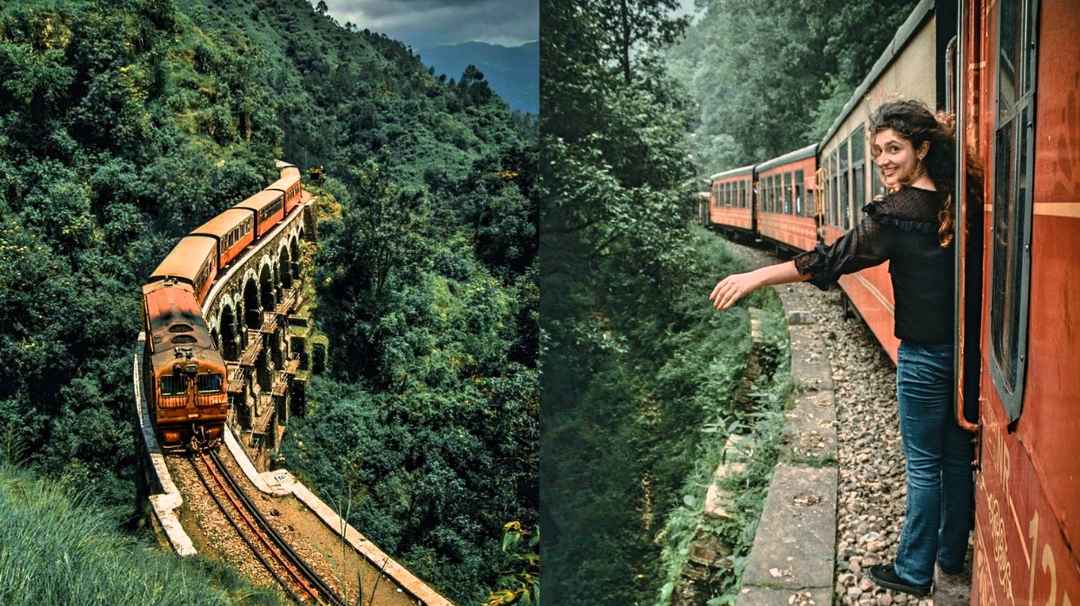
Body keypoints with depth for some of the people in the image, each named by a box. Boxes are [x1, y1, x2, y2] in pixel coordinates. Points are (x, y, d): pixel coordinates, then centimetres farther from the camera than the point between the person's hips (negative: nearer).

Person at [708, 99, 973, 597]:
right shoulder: (958, 201, -1)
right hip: (967, 349, 7)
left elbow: (831, 260, -20)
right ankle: (952, 555, 34)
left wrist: (757, 277, -18)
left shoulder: (896, 214, -17)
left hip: (925, 355, -7)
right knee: (957, 456, 17)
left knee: (923, 464, 4)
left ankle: (914, 571, 17)